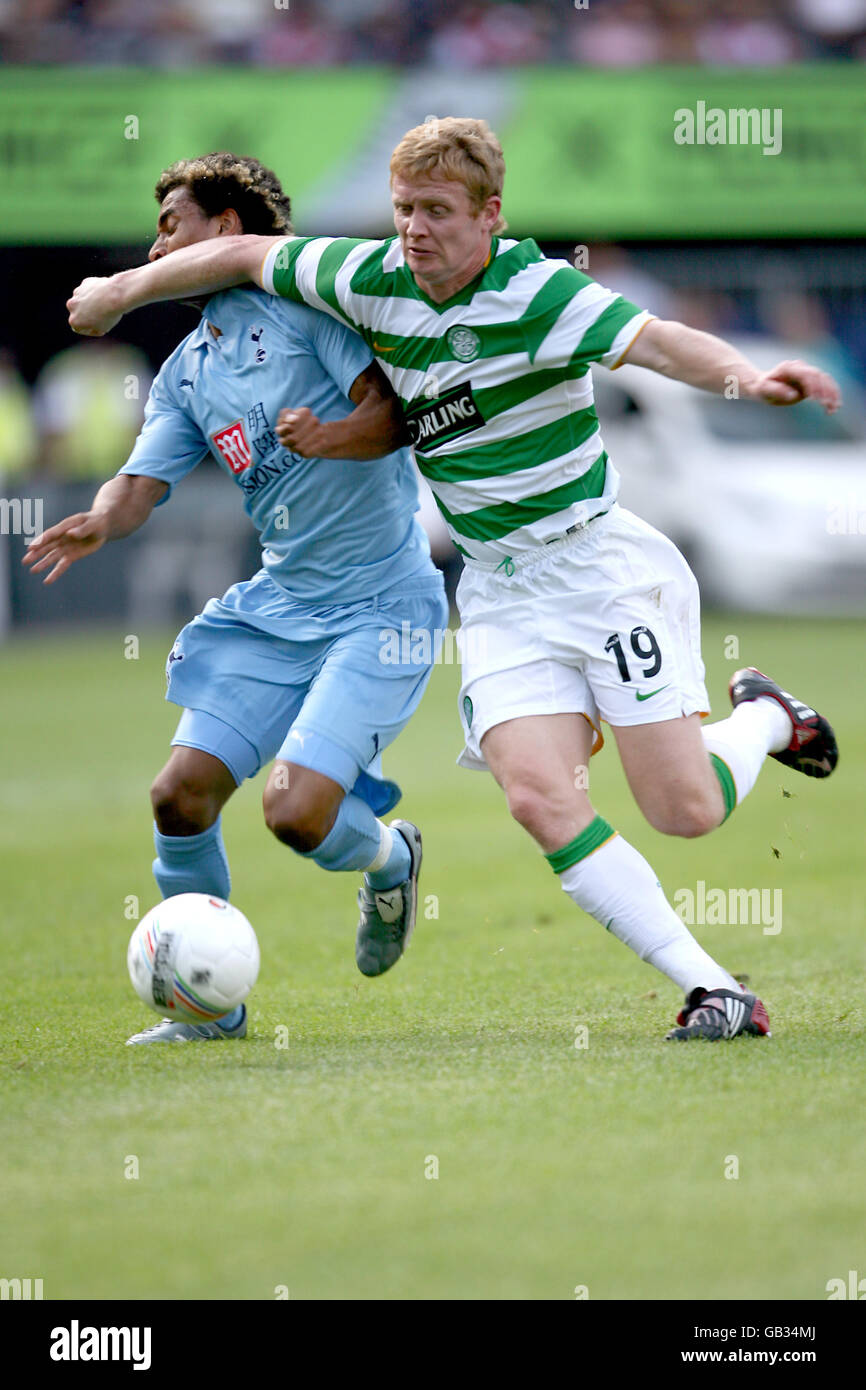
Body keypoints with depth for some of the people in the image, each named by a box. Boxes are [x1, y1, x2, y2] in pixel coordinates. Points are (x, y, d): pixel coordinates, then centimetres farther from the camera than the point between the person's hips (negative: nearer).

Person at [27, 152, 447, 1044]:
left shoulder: (305, 301, -7)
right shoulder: (187, 371, 14)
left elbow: (394, 409, -13)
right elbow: (142, 483, 4)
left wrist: (333, 437, -34)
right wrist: (98, 523, -18)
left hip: (380, 602, -7)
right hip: (276, 606, 7)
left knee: (296, 812, -18)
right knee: (180, 794, -3)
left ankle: (389, 860, 17)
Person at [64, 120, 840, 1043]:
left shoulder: (533, 290, -17)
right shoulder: (371, 280, 1)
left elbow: (648, 338, -32)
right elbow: (249, 256, 16)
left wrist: (745, 378, -51)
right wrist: (119, 293, 25)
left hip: (597, 560, -5)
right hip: (498, 590, 5)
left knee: (686, 810, -9)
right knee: (539, 796, -17)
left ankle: (762, 718, 27)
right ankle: (711, 989, -12)